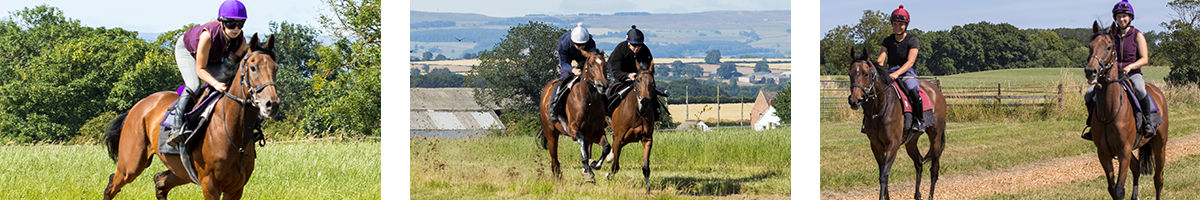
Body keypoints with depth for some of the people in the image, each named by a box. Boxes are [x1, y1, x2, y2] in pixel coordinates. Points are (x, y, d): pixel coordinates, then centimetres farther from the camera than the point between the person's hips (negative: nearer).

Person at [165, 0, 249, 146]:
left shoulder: (241, 42, -30)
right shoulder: (208, 35, -45)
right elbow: (200, 69, -38)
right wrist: (215, 83, -54)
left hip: (214, 58, 6)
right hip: (187, 50, -6)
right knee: (194, 86, -27)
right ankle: (176, 126, -25)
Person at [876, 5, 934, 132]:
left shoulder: (912, 41, -3)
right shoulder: (888, 41, 9)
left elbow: (910, 62, -15)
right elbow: (880, 59, -1)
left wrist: (897, 73, -31)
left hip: (908, 74, -4)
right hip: (891, 73, 4)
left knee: (914, 94, -31)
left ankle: (919, 120, -9)